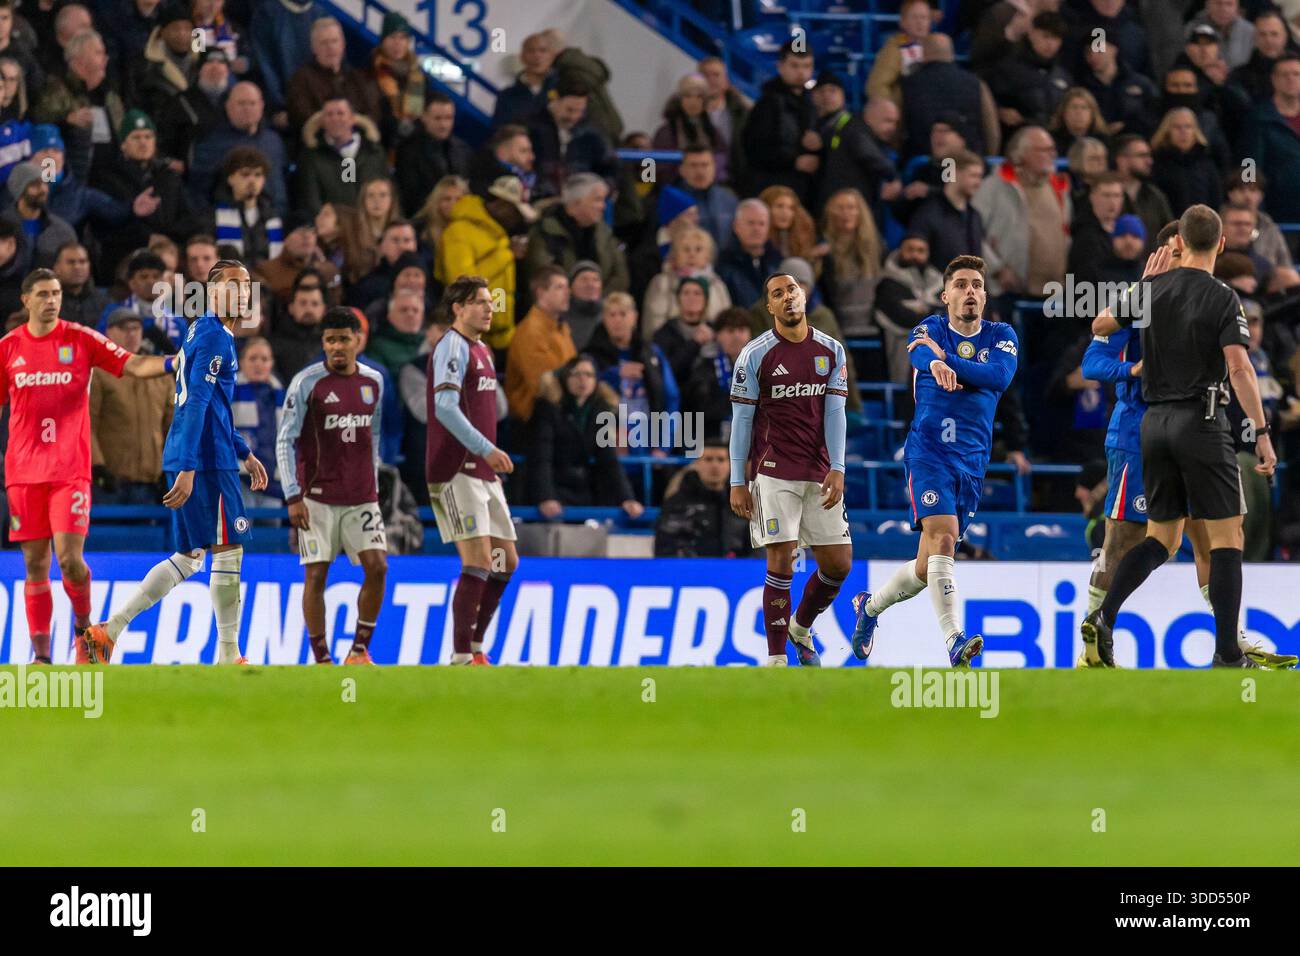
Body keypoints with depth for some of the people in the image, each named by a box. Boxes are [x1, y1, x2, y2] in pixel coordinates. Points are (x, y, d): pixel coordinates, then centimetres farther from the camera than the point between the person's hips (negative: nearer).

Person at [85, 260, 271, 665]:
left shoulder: (200, 331, 20)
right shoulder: (216, 337, -12)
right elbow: (197, 404, -21)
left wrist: (245, 454, 32)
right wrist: (188, 470, -26)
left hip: (187, 459, 10)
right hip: (207, 460, -10)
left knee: (188, 559, 12)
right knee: (229, 551, -3)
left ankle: (110, 628, 5)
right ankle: (228, 655, 2)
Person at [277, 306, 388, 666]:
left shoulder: (373, 382, 7)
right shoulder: (307, 383, -8)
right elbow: (285, 440, -8)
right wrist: (293, 496, -14)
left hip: (361, 499, 4)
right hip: (317, 497, -4)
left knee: (377, 568, -8)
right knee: (316, 574, -5)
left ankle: (359, 650, 5)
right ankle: (322, 659, 4)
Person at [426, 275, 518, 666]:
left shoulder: (482, 351, 18)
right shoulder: (452, 347, -11)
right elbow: (446, 408, -21)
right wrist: (486, 449, -26)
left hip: (484, 472, 10)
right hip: (456, 470, -10)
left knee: (506, 561, 10)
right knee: (478, 559, -14)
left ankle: (475, 646, 18)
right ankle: (461, 658, -12)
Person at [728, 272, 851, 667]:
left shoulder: (831, 351, 7)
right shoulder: (755, 355, -3)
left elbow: (834, 412, 5)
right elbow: (741, 420, -1)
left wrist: (837, 469, -5)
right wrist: (737, 482, -4)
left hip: (819, 473, 4)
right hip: (773, 470, -4)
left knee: (838, 563, 4)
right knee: (781, 561, -11)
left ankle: (801, 627, 31)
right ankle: (776, 659, -6)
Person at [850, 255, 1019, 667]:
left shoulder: (1002, 336, 8)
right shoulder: (929, 331, 3)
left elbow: (1000, 376, -13)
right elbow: (922, 356, -22)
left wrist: (947, 359, -23)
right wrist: (936, 366, -46)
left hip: (972, 462, 4)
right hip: (928, 451, -4)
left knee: (928, 567, 9)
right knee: (942, 538, -25)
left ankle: (870, 605, 36)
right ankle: (954, 640, -33)